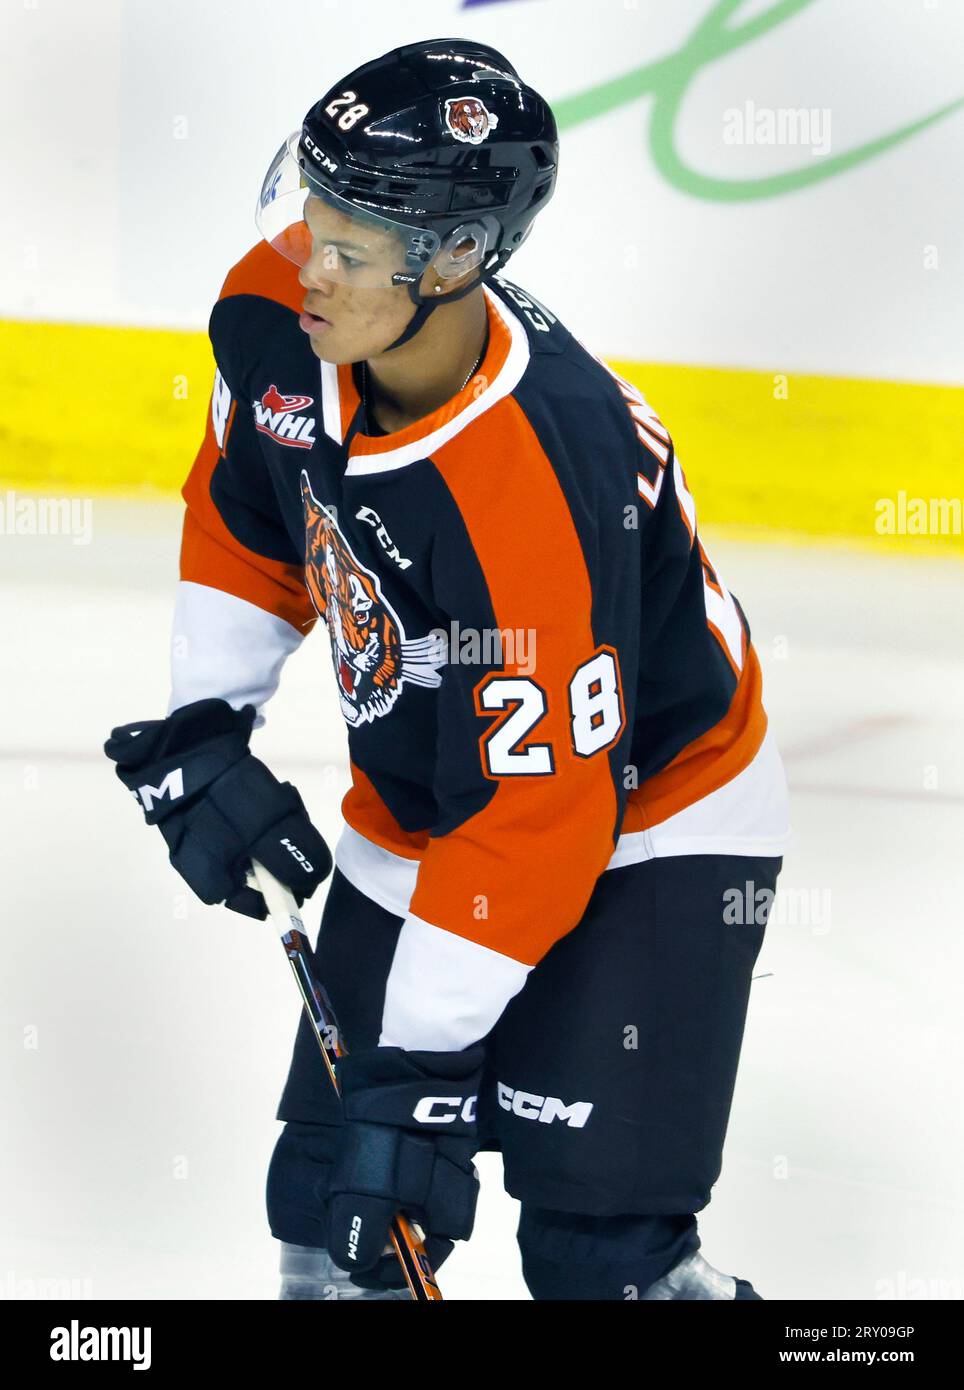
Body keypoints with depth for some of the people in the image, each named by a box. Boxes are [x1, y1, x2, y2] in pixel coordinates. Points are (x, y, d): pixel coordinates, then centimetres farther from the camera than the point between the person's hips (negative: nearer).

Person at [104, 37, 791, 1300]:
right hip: (417, 812, 7)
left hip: (639, 825, -7)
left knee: (595, 1248, -13)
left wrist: (422, 1063, -30)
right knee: (328, 1205, 7)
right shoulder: (279, 324, -16)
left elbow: (537, 819, -33)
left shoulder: (534, 489, -37)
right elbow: (245, 522, 7)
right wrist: (202, 728, 1)